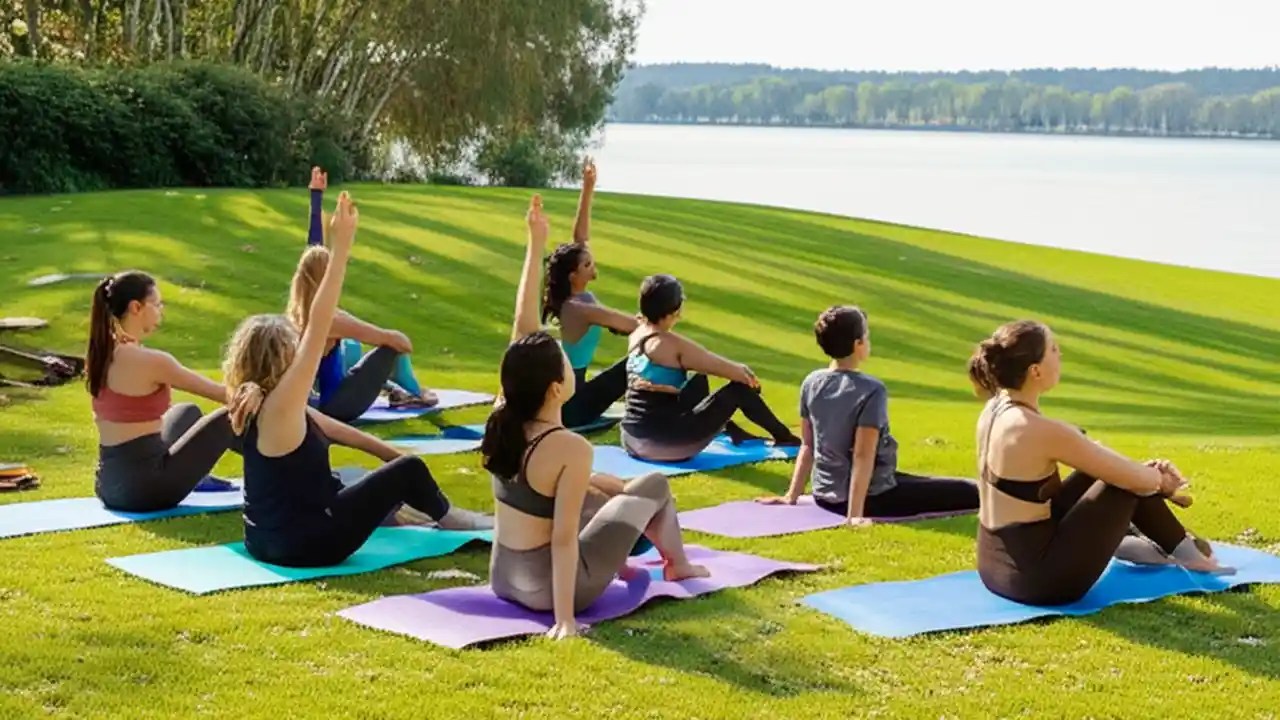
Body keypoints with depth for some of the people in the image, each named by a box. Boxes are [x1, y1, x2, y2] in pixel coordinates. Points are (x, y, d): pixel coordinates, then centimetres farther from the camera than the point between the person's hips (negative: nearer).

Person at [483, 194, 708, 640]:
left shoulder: (503, 417, -9)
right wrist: (565, 619, -27)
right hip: (548, 586, -7)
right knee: (654, 486, 14)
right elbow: (564, 539, -28)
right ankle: (678, 566, 38)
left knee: (604, 488, 29)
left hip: (505, 577, 7)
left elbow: (523, 326, -4)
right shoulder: (572, 449, -27)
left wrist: (536, 245, -2)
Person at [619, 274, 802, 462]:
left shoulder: (638, 335, 9)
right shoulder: (673, 344, -15)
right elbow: (723, 368, -5)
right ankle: (785, 437, 19)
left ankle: (733, 431, 43)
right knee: (739, 389, 3)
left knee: (699, 381, 30)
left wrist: (736, 370, 19)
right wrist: (747, 374, 16)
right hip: (662, 442, -8)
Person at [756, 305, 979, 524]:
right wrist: (855, 514, -26)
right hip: (871, 497, -8)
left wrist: (792, 495, 12)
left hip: (825, 496, 8)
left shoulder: (811, 383, -1)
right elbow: (863, 455, -25)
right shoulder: (871, 390, -20)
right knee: (972, 492, -7)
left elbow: (808, 446, 6)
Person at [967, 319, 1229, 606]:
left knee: (1103, 467, 19)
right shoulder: (1041, 431, -24)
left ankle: (1128, 543, 37)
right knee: (1129, 481, 9)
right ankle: (1186, 552, 31)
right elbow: (1133, 480, -11)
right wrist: (1161, 481, 11)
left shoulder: (996, 408, 2)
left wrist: (1144, 468, 14)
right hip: (1040, 577, -8)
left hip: (996, 567, 8)